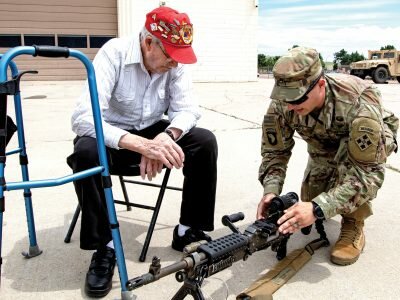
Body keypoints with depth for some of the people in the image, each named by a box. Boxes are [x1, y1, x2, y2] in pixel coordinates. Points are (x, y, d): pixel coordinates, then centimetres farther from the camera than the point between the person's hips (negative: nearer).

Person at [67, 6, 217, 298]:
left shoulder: (177, 62, -11)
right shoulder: (113, 54, -25)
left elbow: (187, 110, -16)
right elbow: (83, 118, -36)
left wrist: (165, 137, -40)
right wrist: (142, 144, -49)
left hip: (154, 132, 4)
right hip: (112, 136, -3)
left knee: (206, 141, -19)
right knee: (86, 152, -36)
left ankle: (188, 230, -5)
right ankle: (105, 246, -19)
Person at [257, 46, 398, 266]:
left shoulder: (359, 105, -43)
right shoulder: (281, 105, -30)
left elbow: (369, 171, -43)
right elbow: (274, 151, -19)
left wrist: (318, 208, -53)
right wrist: (271, 191, -39)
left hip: (374, 140, -4)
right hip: (325, 145, 5)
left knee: (346, 157, -36)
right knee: (310, 198, -7)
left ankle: (353, 226, -15)